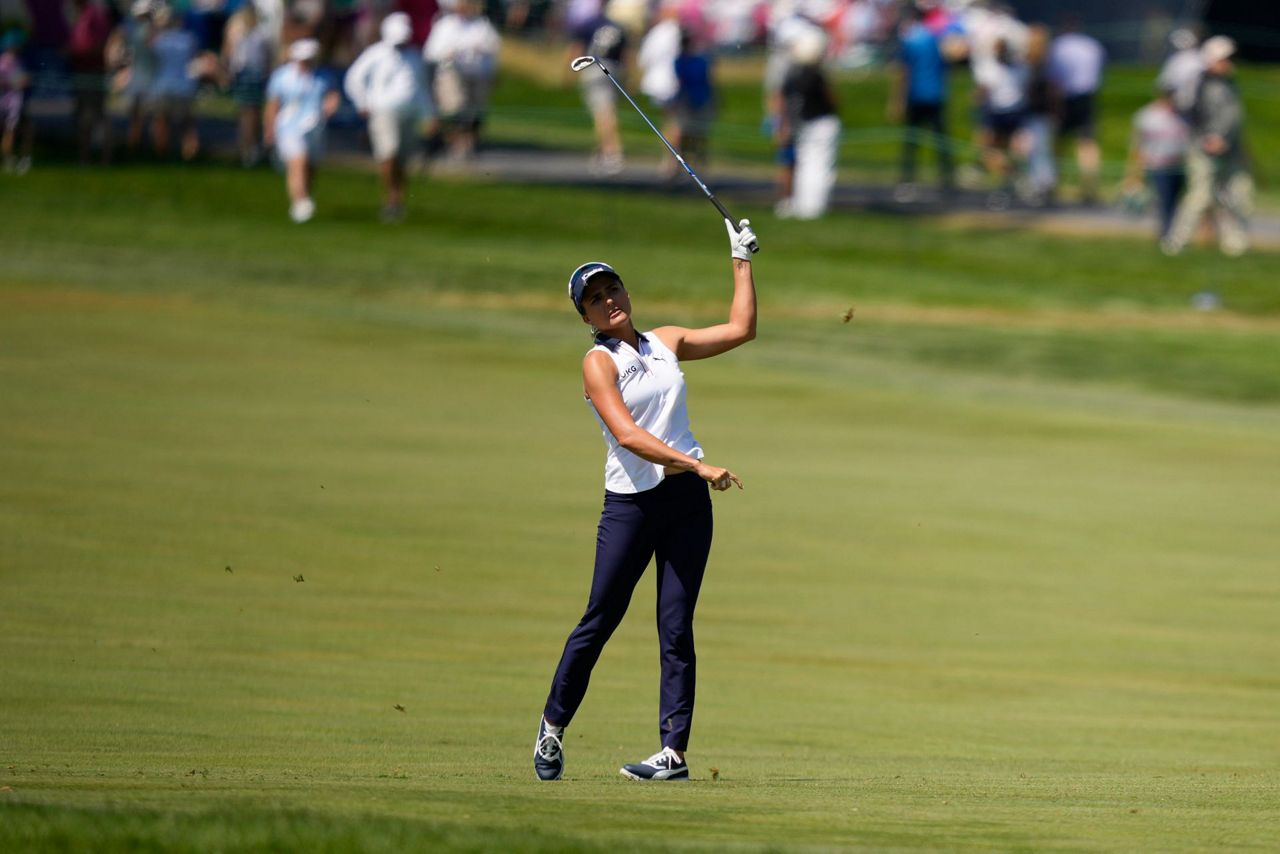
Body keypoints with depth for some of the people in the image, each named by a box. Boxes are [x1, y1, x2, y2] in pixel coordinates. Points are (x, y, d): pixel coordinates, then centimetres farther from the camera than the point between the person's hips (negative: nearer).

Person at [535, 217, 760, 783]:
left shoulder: (666, 342, 11)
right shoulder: (598, 364, -6)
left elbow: (741, 329, 18)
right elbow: (629, 435, -19)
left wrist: (742, 262, 13)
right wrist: (699, 466, -25)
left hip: (688, 502, 3)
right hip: (630, 503, -3)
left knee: (676, 628, -1)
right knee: (599, 621, 0)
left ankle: (674, 751, -5)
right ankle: (553, 725, 17)